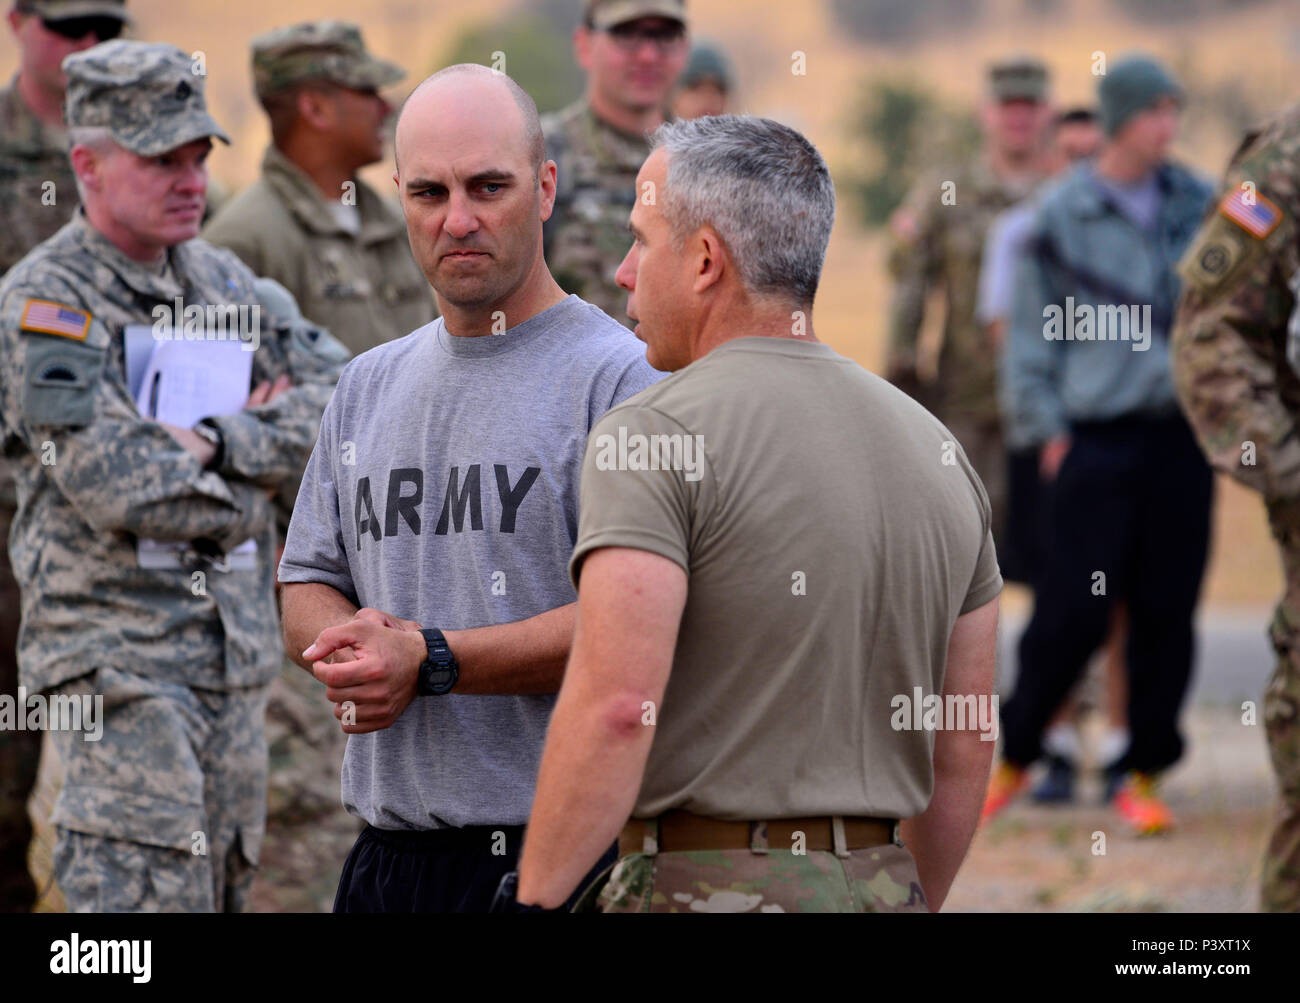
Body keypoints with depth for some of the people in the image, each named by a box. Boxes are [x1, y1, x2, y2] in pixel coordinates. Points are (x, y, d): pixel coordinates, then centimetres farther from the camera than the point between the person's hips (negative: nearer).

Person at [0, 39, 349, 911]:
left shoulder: (220, 280, 12)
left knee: (224, 884, 10)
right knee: (145, 892, -14)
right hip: (119, 657, -7)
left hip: (236, 649, 7)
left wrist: (221, 445, -13)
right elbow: (117, 487, -20)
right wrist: (256, 470, -5)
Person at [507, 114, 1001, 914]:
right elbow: (966, 740, 16)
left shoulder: (654, 435, -8)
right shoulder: (938, 449, 13)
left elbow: (615, 706, -19)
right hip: (881, 885, 7)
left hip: (696, 886, -7)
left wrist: (535, 902, -15)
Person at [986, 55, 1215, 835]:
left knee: (1168, 609, 2)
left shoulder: (1198, 202, 9)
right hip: (1102, 437, -3)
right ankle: (1015, 755, 12)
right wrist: (1048, 425, -2)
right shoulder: (1064, 216, 0)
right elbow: (1034, 328, 3)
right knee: (1074, 609, -5)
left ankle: (1141, 772, 12)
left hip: (1184, 433, 3)